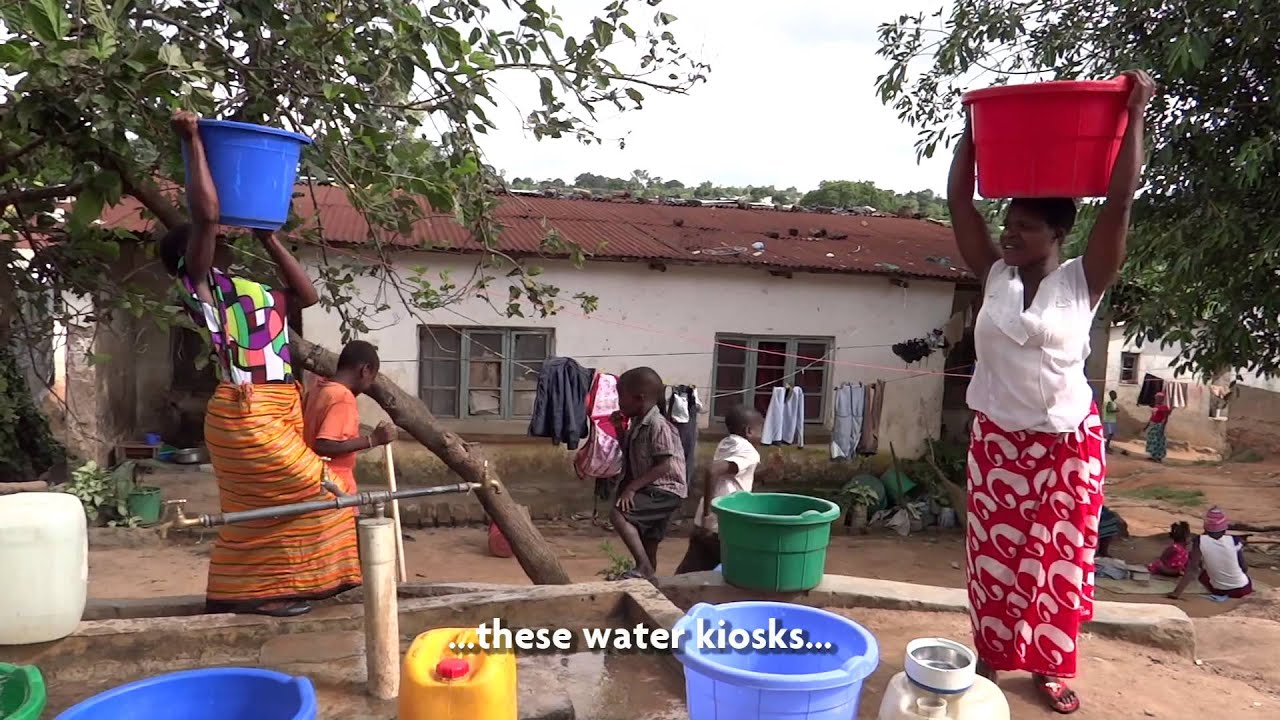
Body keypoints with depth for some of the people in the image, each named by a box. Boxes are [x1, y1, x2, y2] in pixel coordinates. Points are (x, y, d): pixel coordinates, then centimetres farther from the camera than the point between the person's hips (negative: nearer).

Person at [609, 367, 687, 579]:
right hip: (651, 491, 10)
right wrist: (620, 429, 7)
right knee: (648, 549, 15)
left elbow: (664, 466, -24)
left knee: (618, 514, -26)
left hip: (665, 491, -10)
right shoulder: (637, 423, 8)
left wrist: (632, 487, -24)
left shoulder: (658, 425, -20)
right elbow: (629, 453, 23)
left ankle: (643, 567, -24)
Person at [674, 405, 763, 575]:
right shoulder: (749, 452, -10)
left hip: (703, 524, 8)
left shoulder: (725, 444, 14)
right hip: (724, 528, -8)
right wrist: (707, 512, -22)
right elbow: (712, 471, -25)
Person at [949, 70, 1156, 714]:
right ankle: (991, 655, 28)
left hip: (1067, 442, -2)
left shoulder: (1083, 281, -7)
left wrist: (1134, 115, -15)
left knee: (1060, 557, 9)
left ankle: (1053, 666, 25)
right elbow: (958, 201, -1)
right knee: (993, 554, 11)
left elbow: (1119, 200, -16)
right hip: (997, 437, 2)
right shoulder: (994, 274, 0)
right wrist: (974, 128, -1)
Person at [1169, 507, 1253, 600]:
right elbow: (1244, 568, -6)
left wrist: (1177, 592, -23)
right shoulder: (1235, 541, -17)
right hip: (1243, 590, 2)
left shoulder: (1200, 541, -20)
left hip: (1218, 591, -2)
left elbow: (1192, 569, -23)